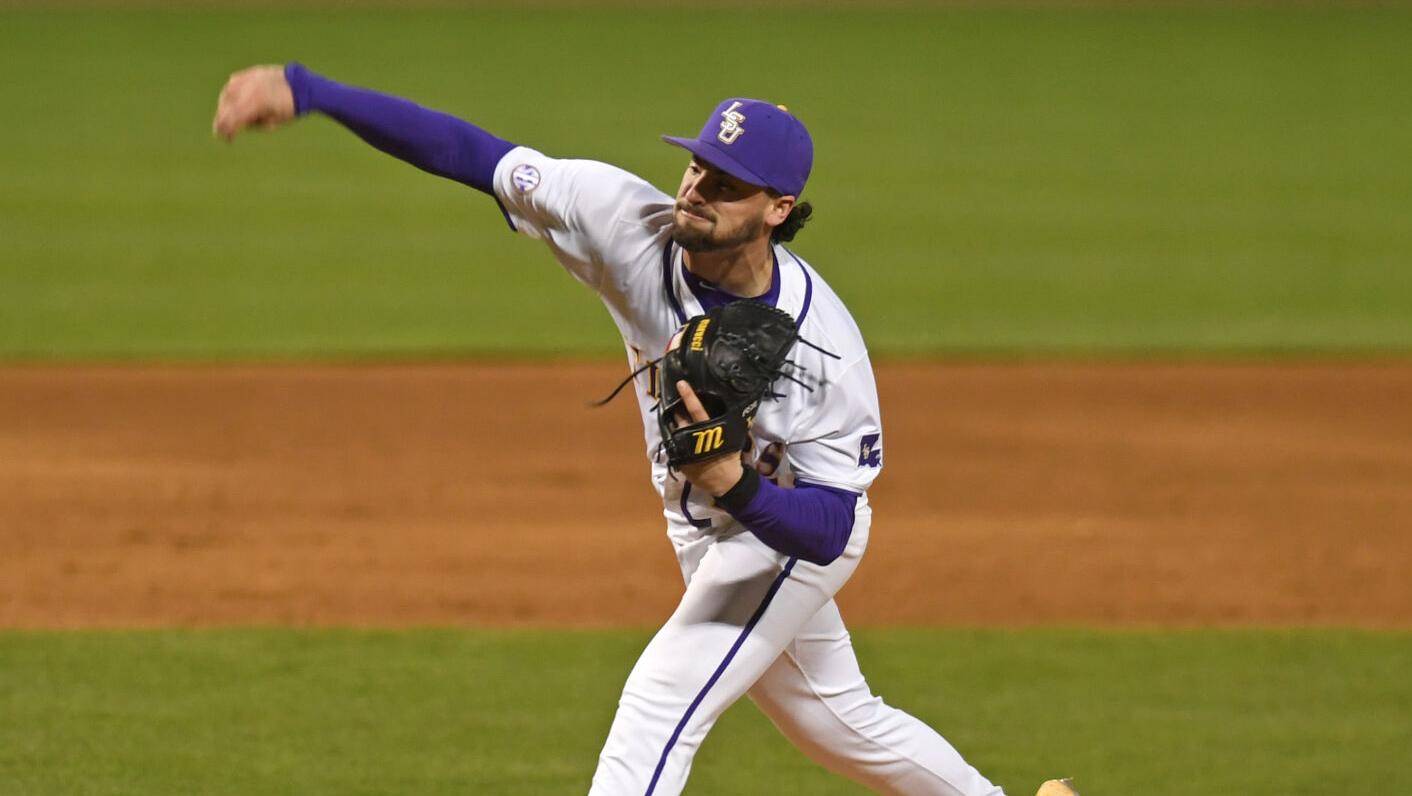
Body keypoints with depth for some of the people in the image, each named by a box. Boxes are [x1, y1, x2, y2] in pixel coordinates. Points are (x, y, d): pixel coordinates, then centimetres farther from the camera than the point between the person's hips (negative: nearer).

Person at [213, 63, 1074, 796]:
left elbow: (829, 527, -31)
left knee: (659, 706, -18)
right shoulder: (631, 224, -25)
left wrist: (737, 483, -52)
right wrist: (304, 91, -36)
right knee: (836, 719, 25)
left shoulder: (824, 346, -36)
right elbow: (470, 152, -28)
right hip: (708, 532, 7)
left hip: (792, 536, -7)